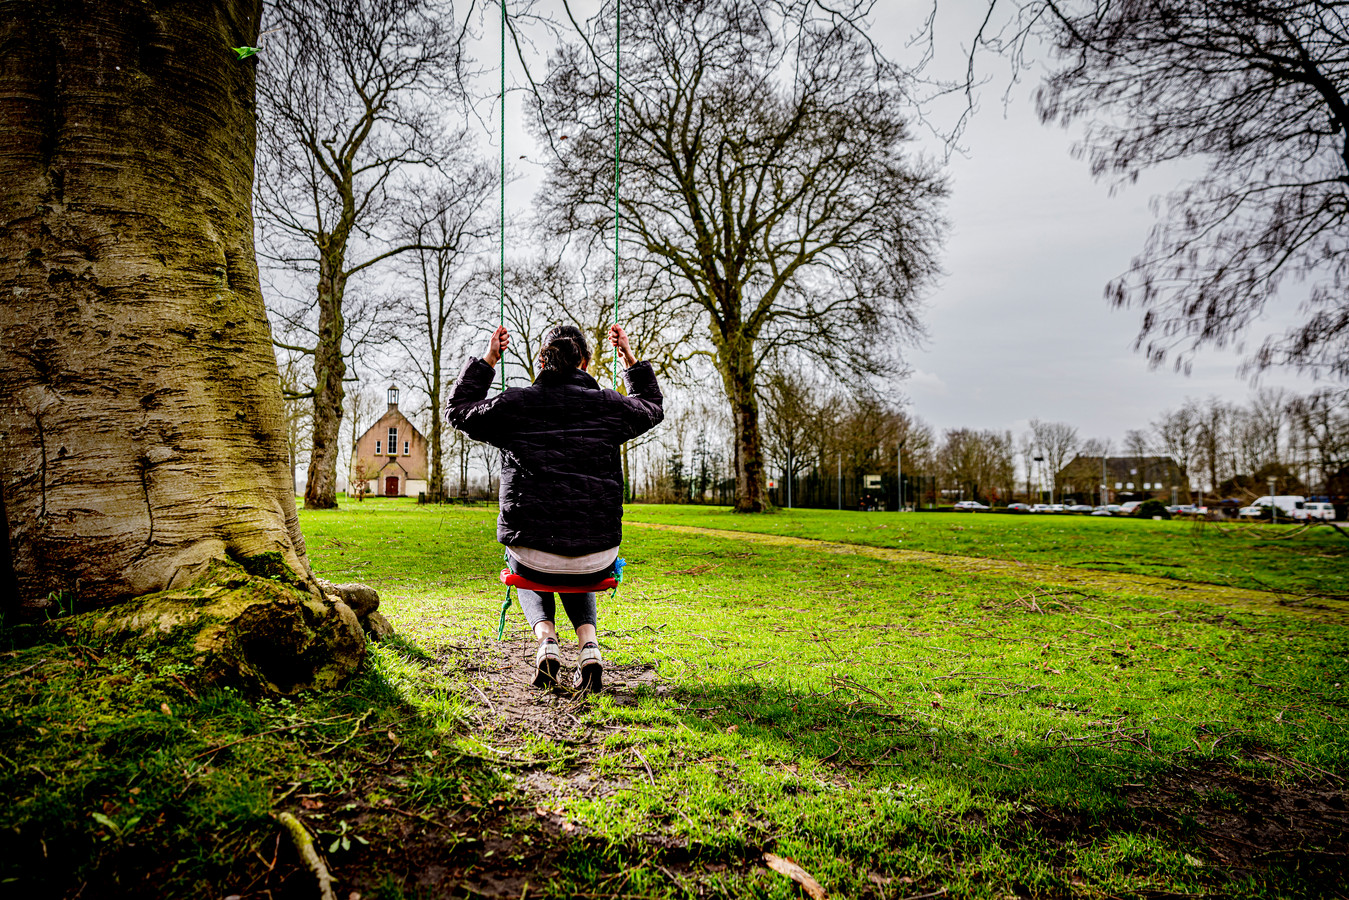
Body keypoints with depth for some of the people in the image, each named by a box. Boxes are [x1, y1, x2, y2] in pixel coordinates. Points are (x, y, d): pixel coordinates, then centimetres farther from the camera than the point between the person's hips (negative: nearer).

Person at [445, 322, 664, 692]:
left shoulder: (512, 405, -4)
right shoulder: (609, 405, -2)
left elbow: (457, 410, 17)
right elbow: (653, 408, 21)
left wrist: (486, 362, 20)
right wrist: (632, 361, 26)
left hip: (533, 549, -1)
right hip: (597, 557, 1)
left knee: (528, 570, 38)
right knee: (577, 575, 39)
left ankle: (546, 637, 9)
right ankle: (588, 646, 11)